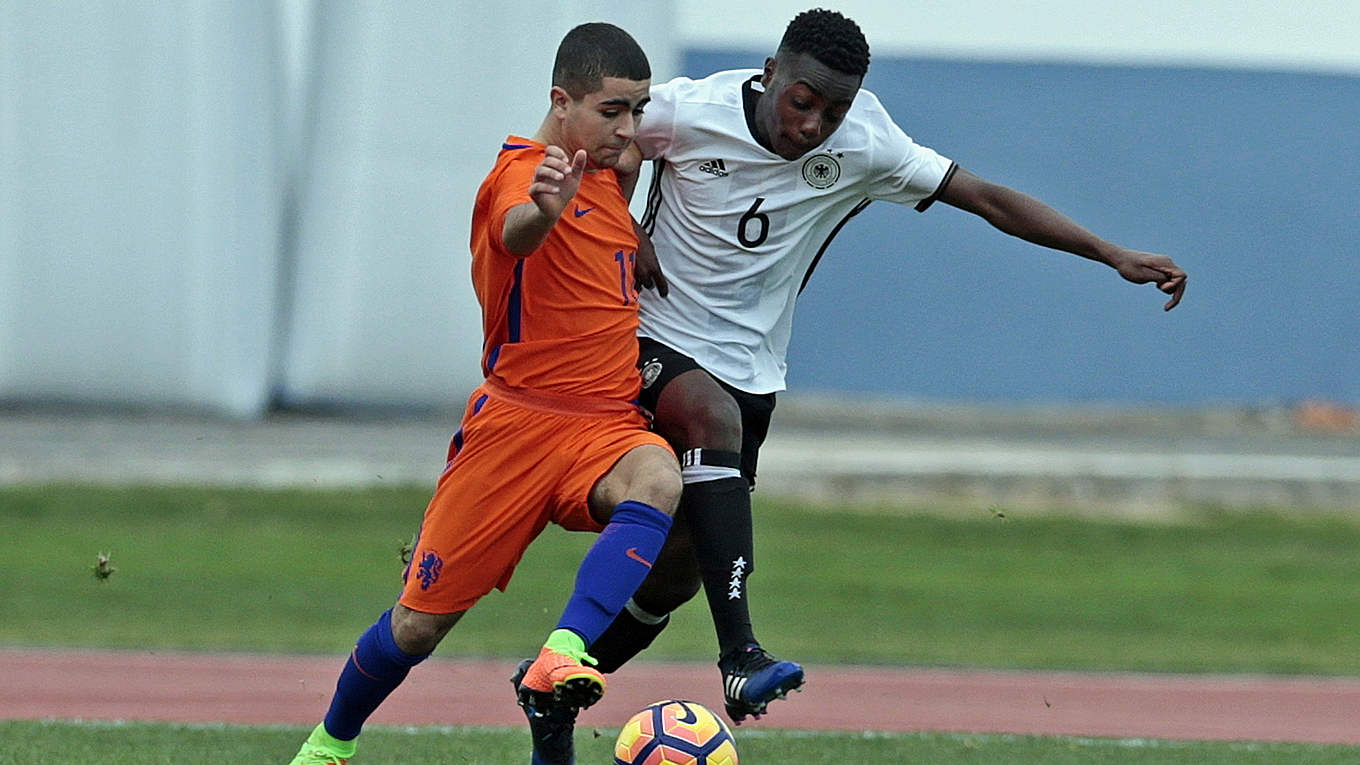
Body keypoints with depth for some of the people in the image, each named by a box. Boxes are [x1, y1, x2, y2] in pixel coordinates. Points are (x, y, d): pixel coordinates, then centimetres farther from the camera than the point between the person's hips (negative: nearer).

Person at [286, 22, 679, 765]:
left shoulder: (606, 175, 14)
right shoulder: (522, 171, -11)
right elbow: (515, 231, -40)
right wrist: (543, 210, -61)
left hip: (608, 426, 5)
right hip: (520, 418, -5)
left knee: (658, 483, -32)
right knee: (420, 621, 2)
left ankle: (562, 661, -46)